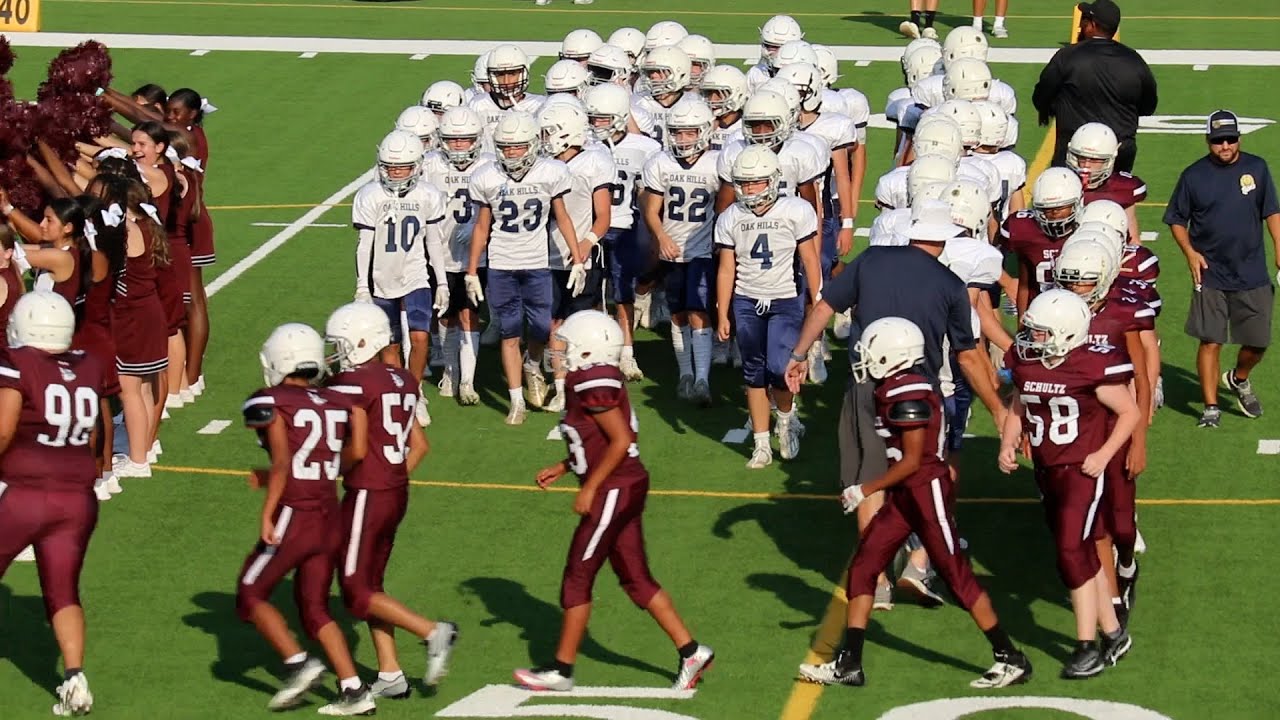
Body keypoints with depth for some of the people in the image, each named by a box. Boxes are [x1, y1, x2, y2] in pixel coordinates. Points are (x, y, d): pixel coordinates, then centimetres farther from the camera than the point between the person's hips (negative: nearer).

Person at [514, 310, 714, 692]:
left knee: (577, 579, 1)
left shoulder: (593, 385, -19)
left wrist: (589, 489, -18)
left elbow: (621, 442, -22)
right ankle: (691, 651, 14)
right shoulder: (601, 378, 11)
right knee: (636, 579, 13)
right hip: (626, 488, 10)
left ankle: (561, 670, 10)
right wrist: (562, 468, 19)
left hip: (613, 491, -10)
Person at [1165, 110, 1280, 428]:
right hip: (1211, 275, -2)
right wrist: (1190, 252, -9)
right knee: (1210, 342, -3)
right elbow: (1177, 220, 6)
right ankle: (1211, 407, 7)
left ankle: (1239, 379, 37)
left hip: (1253, 276, 2)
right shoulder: (1194, 175, -3)